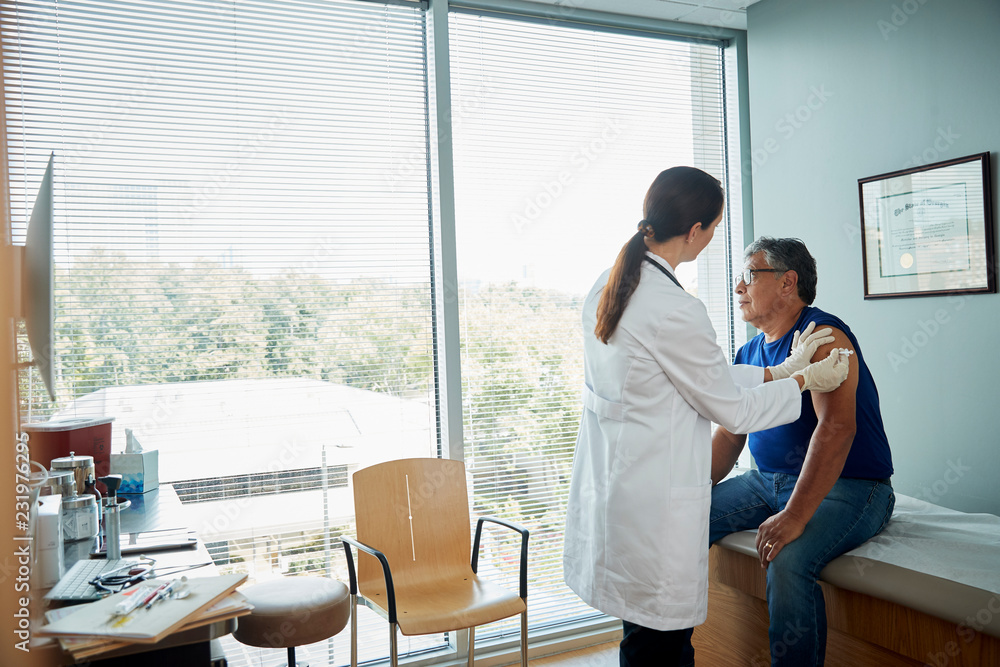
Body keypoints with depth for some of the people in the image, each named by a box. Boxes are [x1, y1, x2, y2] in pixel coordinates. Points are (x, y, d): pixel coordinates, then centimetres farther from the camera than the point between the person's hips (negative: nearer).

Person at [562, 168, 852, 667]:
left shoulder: (606, 287, 6)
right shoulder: (675, 311, -23)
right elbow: (732, 410, -10)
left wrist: (781, 368, 16)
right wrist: (806, 379, 5)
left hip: (607, 483, 9)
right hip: (653, 504, -9)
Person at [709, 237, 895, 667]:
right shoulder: (749, 353, 12)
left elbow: (837, 427, -27)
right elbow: (728, 436, 15)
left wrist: (795, 515, -34)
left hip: (845, 487, -7)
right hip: (767, 482, 8)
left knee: (788, 561, -34)